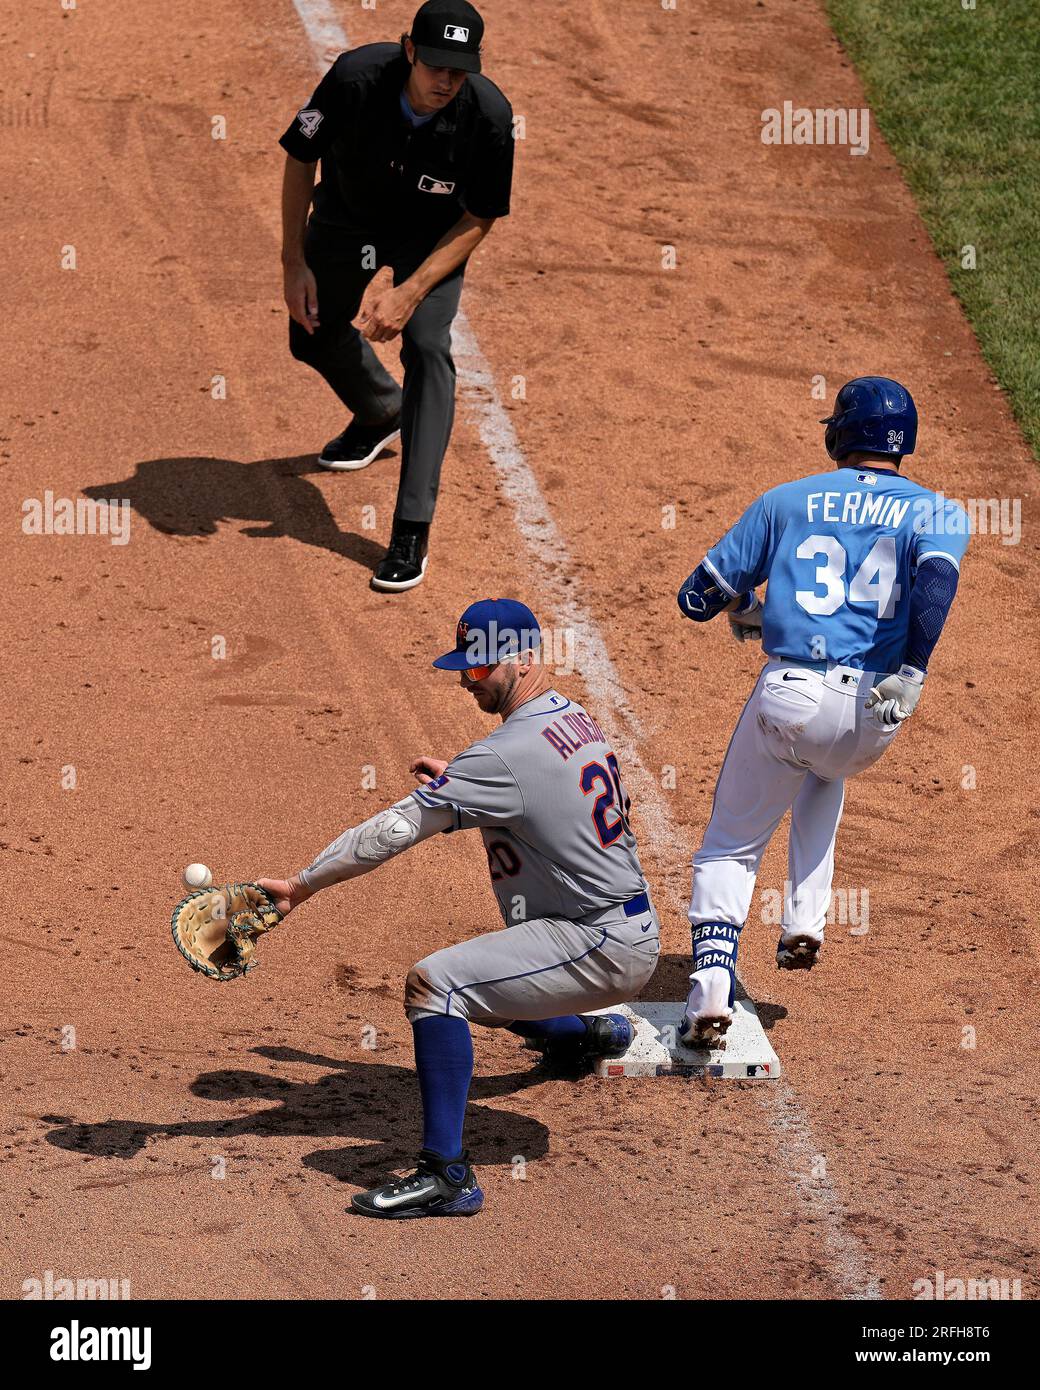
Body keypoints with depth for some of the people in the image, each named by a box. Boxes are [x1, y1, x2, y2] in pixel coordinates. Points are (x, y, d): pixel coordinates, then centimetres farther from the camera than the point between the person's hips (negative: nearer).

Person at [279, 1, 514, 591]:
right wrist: (294, 262, -16)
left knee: (427, 347, -21)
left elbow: (480, 219, -20)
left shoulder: (489, 115, -35)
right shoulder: (356, 77, -35)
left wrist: (410, 292, -29)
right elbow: (300, 158, -17)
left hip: (432, 236, -2)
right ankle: (382, 415, 52)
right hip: (346, 219, 2)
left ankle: (412, 531, -20)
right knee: (312, 335, 17)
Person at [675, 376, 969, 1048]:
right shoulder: (937, 511, 10)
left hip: (787, 698, -1)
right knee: (825, 777, 37)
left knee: (731, 846, 14)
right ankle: (806, 924, 23)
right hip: (873, 713, 1)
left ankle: (712, 987, -8)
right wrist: (913, 671, -17)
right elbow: (937, 575, -14)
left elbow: (698, 597, 13)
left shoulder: (787, 501, 13)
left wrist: (744, 607, 34)